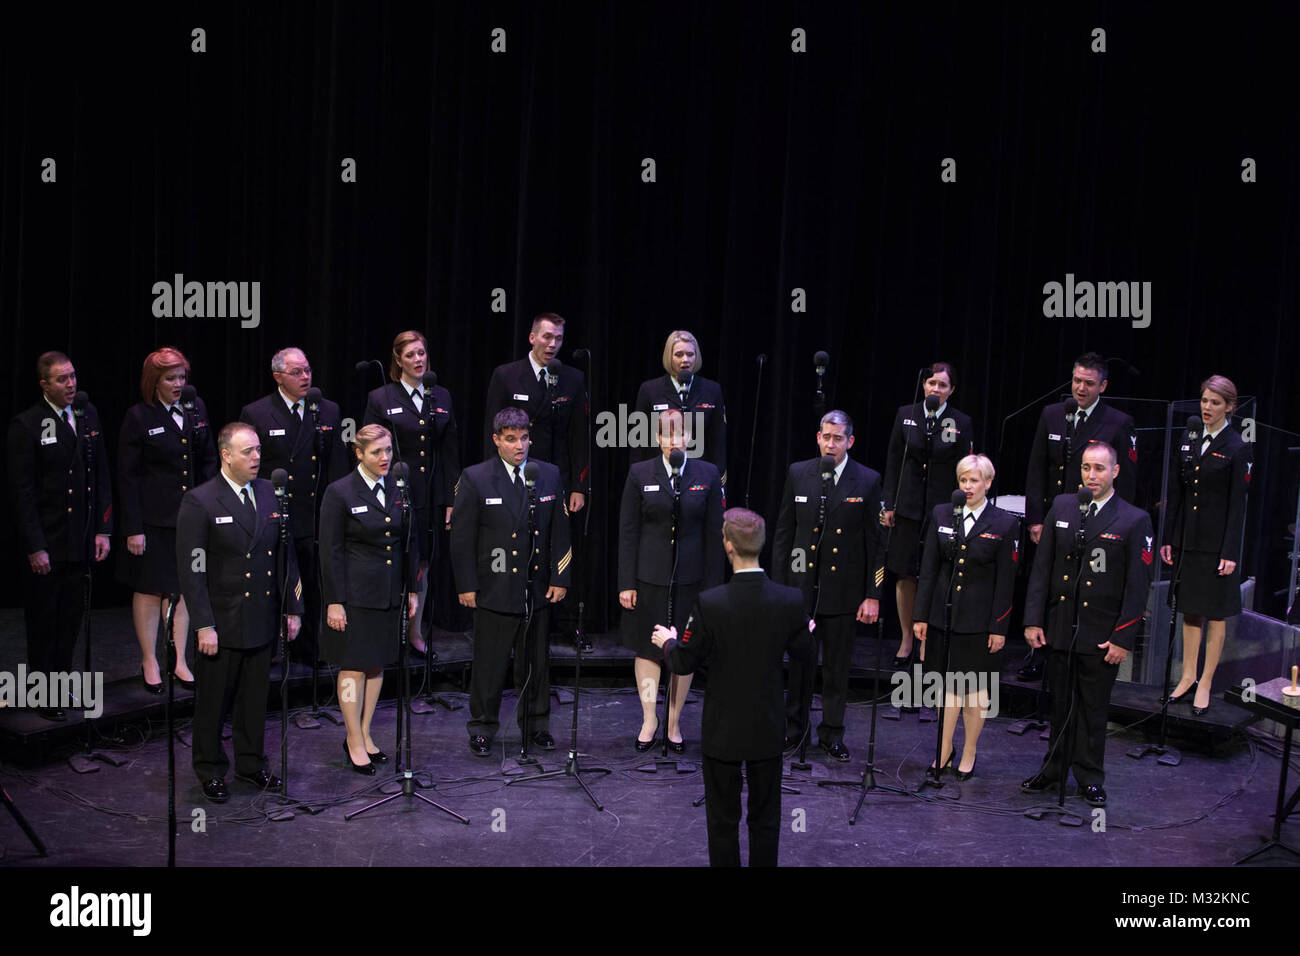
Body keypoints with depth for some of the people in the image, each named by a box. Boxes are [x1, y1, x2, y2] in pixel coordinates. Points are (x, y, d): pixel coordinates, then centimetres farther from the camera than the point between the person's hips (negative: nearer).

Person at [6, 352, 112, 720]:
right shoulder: (27, 425, -9)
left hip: (81, 539, 5)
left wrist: (103, 530, 5)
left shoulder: (88, 415, 7)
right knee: (43, 620, 7)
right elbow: (21, 492, -11)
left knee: (72, 616, 12)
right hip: (46, 543, -5)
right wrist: (34, 547, -14)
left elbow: (102, 476, 11)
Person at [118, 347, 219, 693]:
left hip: (190, 516, 4)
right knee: (149, 590, 7)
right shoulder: (139, 417, -8)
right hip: (154, 518, -4)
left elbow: (208, 461, 12)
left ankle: (180, 662, 20)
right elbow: (127, 477, -8)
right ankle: (149, 663, 21)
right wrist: (132, 528, -12)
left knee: (183, 588, 10)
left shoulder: (196, 408, 5)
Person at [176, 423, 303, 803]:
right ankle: (211, 771, 25)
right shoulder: (199, 501, -11)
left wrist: (293, 608, 6)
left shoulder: (271, 494, 5)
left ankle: (251, 764, 32)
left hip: (262, 620, 5)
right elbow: (190, 569, -13)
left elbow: (286, 555, 10)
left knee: (255, 699, 16)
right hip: (221, 623, -4)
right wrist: (204, 625, -17)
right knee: (213, 702, 9)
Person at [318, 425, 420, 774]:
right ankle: (354, 741, 13)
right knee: (354, 667, 1)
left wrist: (413, 589, 9)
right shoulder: (340, 493, -9)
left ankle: (365, 734, 24)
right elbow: (330, 552, -9)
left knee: (378, 664, 12)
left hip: (389, 594, 5)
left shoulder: (399, 489, 5)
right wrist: (334, 602, -12)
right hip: (355, 594, -5)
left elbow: (410, 542, 12)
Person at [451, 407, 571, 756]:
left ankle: (536, 724, 29)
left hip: (538, 590, 3)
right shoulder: (474, 478, -5)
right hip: (494, 590, -3)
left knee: (535, 661, 14)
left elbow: (560, 532, 8)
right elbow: (461, 538, -4)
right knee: (489, 664, 5)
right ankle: (483, 728, 19)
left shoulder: (549, 475, 4)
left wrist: (559, 579, 4)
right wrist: (466, 586, -7)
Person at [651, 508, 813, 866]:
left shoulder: (710, 603, -22)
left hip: (723, 730, -2)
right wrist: (806, 629, 25)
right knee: (766, 818, 17)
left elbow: (683, 663, -11)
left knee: (723, 820, 13)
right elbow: (803, 653, 2)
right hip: (768, 730, 2)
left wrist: (668, 641, 11)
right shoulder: (790, 600, -14)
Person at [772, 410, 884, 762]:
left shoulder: (868, 481, -3)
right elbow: (783, 533, 5)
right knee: (799, 660, 9)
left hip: (843, 589, -1)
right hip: (801, 584, 1)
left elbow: (875, 542, -2)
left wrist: (873, 596, -5)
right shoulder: (798, 474, 2)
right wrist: (778, 585, 1)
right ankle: (793, 729, 23)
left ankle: (831, 733, 22)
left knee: (837, 665, 8)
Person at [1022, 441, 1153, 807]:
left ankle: (1089, 778, 23)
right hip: (1058, 628, 3)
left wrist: (1123, 639, -11)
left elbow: (1138, 586, -7)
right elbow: (1041, 567, 5)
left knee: (1093, 709, 9)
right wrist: (1033, 620, 0)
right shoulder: (1061, 507, 4)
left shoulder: (1135, 521, -6)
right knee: (1059, 705, 15)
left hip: (1101, 636, -3)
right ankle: (1053, 769, 30)